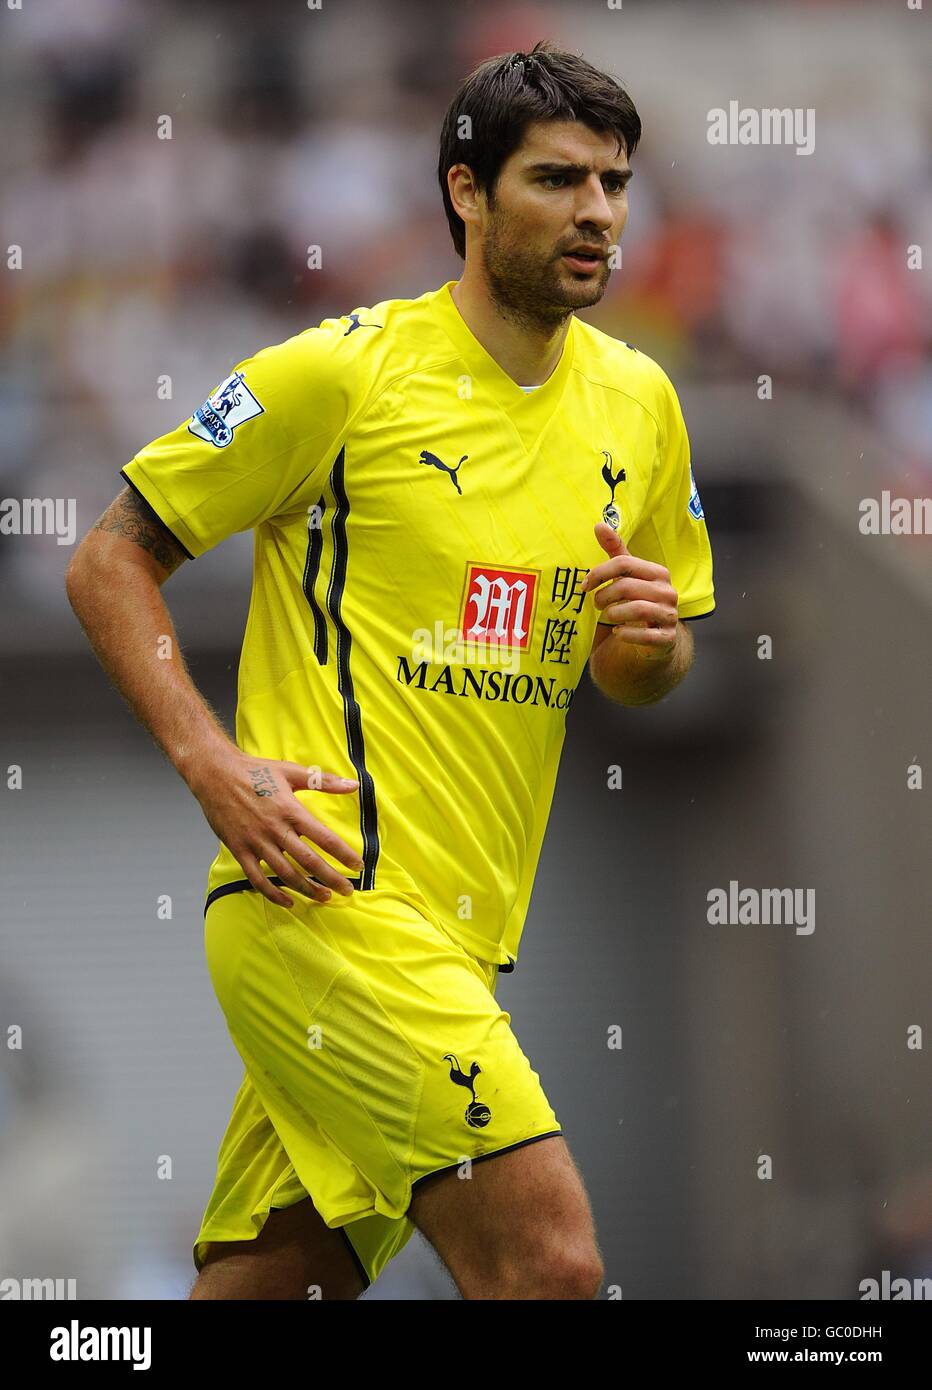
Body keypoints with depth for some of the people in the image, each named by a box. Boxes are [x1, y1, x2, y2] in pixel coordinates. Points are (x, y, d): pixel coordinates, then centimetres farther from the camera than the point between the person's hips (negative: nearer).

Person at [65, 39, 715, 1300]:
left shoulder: (638, 404, 13)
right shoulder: (340, 371, -5)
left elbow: (644, 677, 24)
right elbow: (109, 563, -1)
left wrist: (653, 639, -1)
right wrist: (212, 762, -15)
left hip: (455, 941, 7)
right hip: (328, 903, -7)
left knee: (266, 1282, 8)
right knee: (550, 1263, -18)